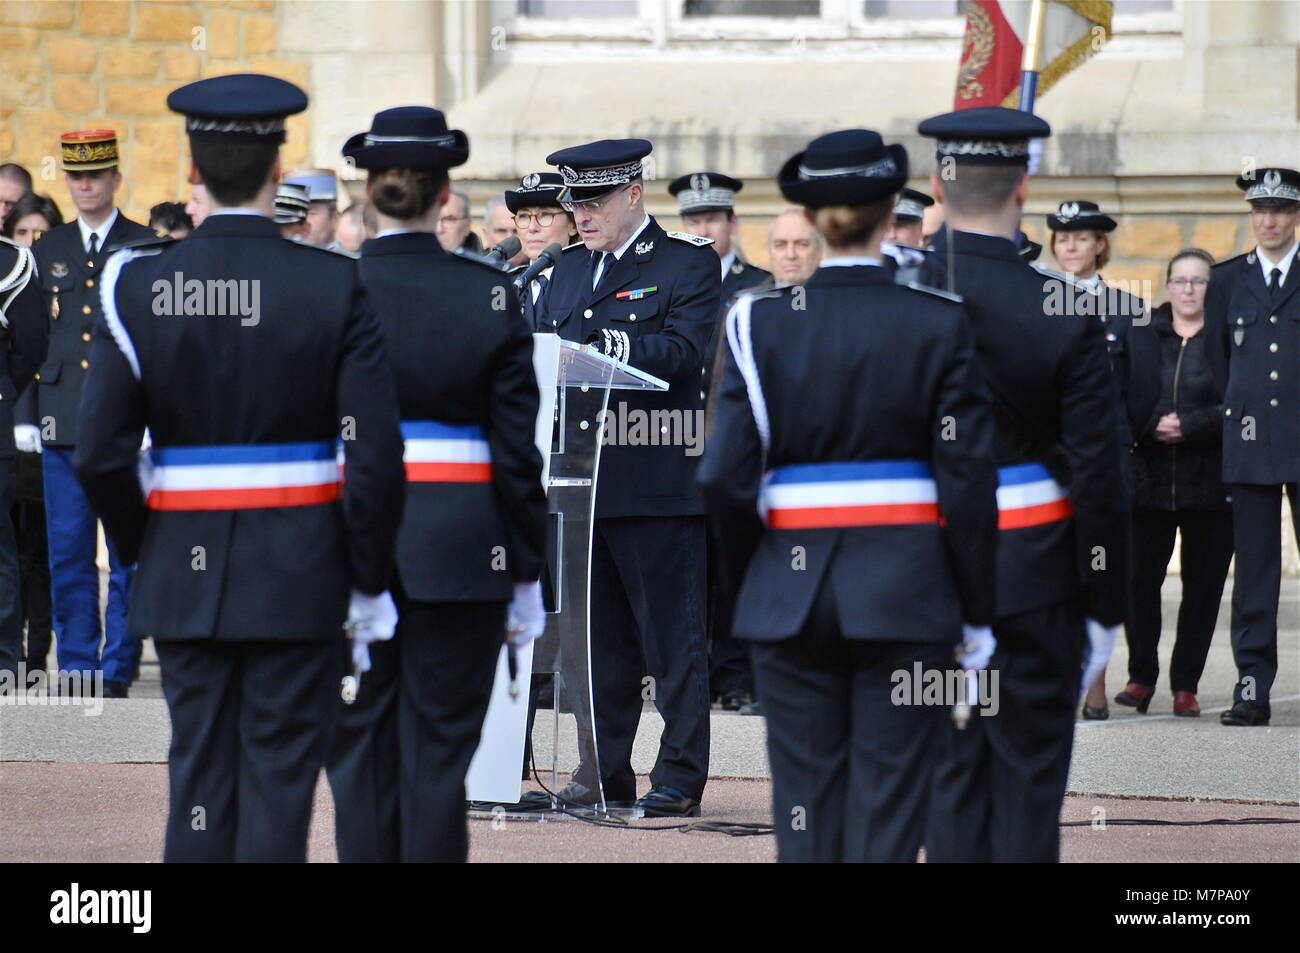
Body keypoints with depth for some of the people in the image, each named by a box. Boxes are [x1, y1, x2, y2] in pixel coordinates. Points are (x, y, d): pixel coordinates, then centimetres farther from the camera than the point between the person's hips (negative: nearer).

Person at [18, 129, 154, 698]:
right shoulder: (48, 252, 13)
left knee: (128, 554, -1)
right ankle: (77, 667, 9)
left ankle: (117, 670, 4)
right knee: (68, 552, 3)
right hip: (63, 426, 3)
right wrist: (27, 416, 7)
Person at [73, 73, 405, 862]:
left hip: (185, 574, 2)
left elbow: (101, 457, -5)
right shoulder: (333, 286, -8)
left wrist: (142, 547, 12)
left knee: (199, 773, 9)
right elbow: (376, 451, -12)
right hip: (298, 574, -2)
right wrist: (369, 581, -2)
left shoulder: (140, 285, -3)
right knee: (280, 774, 1)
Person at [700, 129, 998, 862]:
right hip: (907, 593, -1)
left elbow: (727, 477, -6)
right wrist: (977, 613, 2)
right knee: (889, 809, 1)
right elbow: (968, 481, -6)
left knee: (807, 807, 6)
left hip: (791, 590, 1)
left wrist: (750, 584, 10)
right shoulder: (939, 325, -5)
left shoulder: (761, 323, -3)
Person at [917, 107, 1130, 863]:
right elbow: (1098, 474, -9)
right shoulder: (1065, 315, -11)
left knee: (951, 769, 9)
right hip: (1035, 571, -2)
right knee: (1029, 779, 3)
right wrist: (1107, 606, 0)